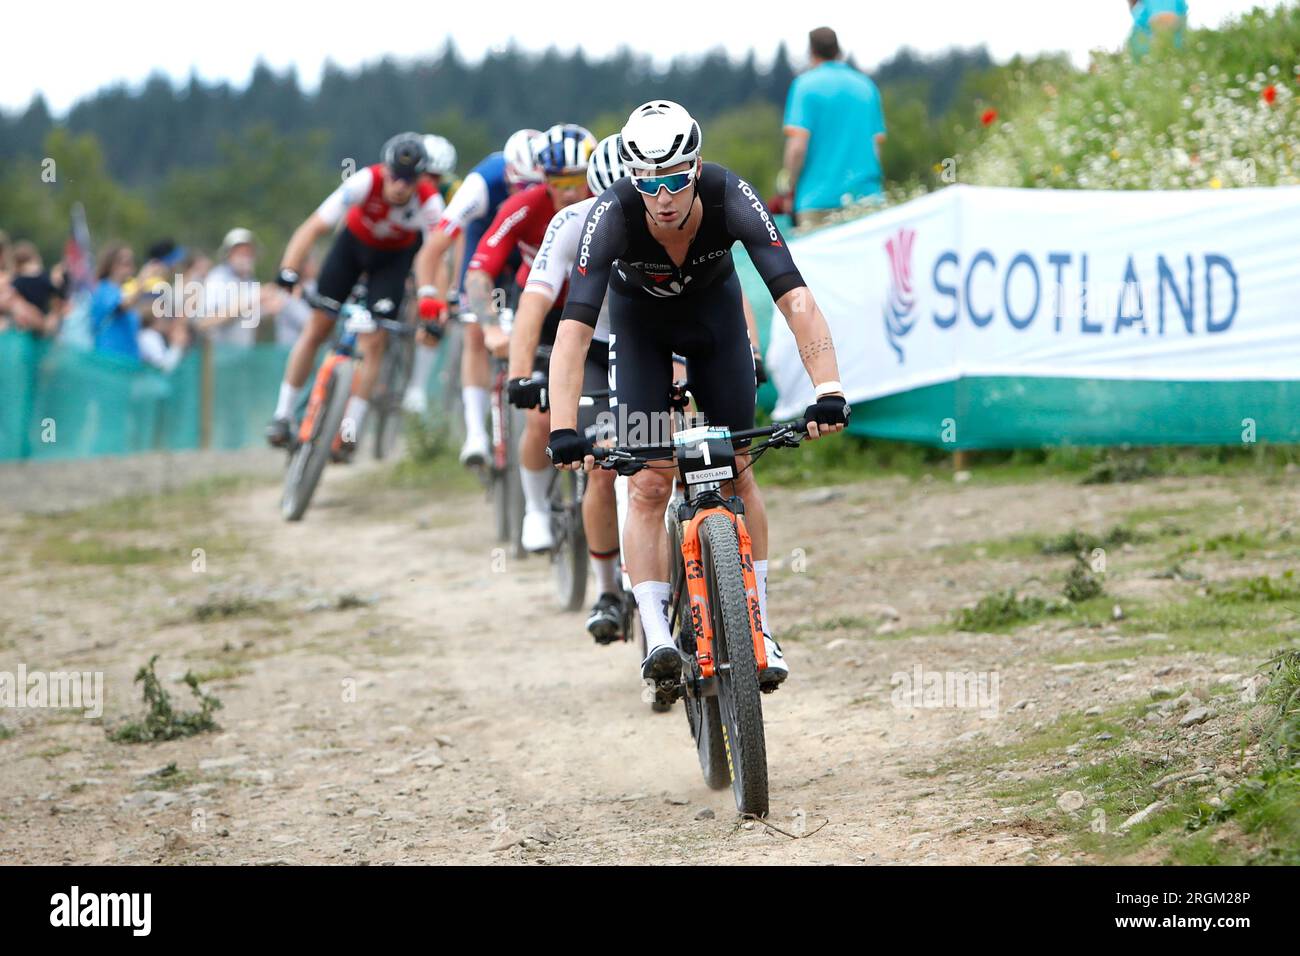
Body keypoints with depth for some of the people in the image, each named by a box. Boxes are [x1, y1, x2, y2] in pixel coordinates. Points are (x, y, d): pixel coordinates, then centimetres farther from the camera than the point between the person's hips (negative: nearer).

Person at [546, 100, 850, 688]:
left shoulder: (730, 198, -35)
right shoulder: (612, 215, -37)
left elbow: (795, 299, -41)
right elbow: (573, 332, -42)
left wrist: (829, 392, -52)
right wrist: (563, 431, -52)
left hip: (714, 308, 1)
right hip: (639, 320, -1)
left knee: (737, 472, -1)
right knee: (648, 485, -12)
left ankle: (758, 627, 9)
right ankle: (656, 636, -13)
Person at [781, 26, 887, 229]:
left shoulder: (806, 85, -3)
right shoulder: (866, 85, 11)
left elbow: (797, 145, -10)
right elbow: (879, 140, 14)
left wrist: (789, 189, 1)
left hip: (818, 199, -4)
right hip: (865, 195, 4)